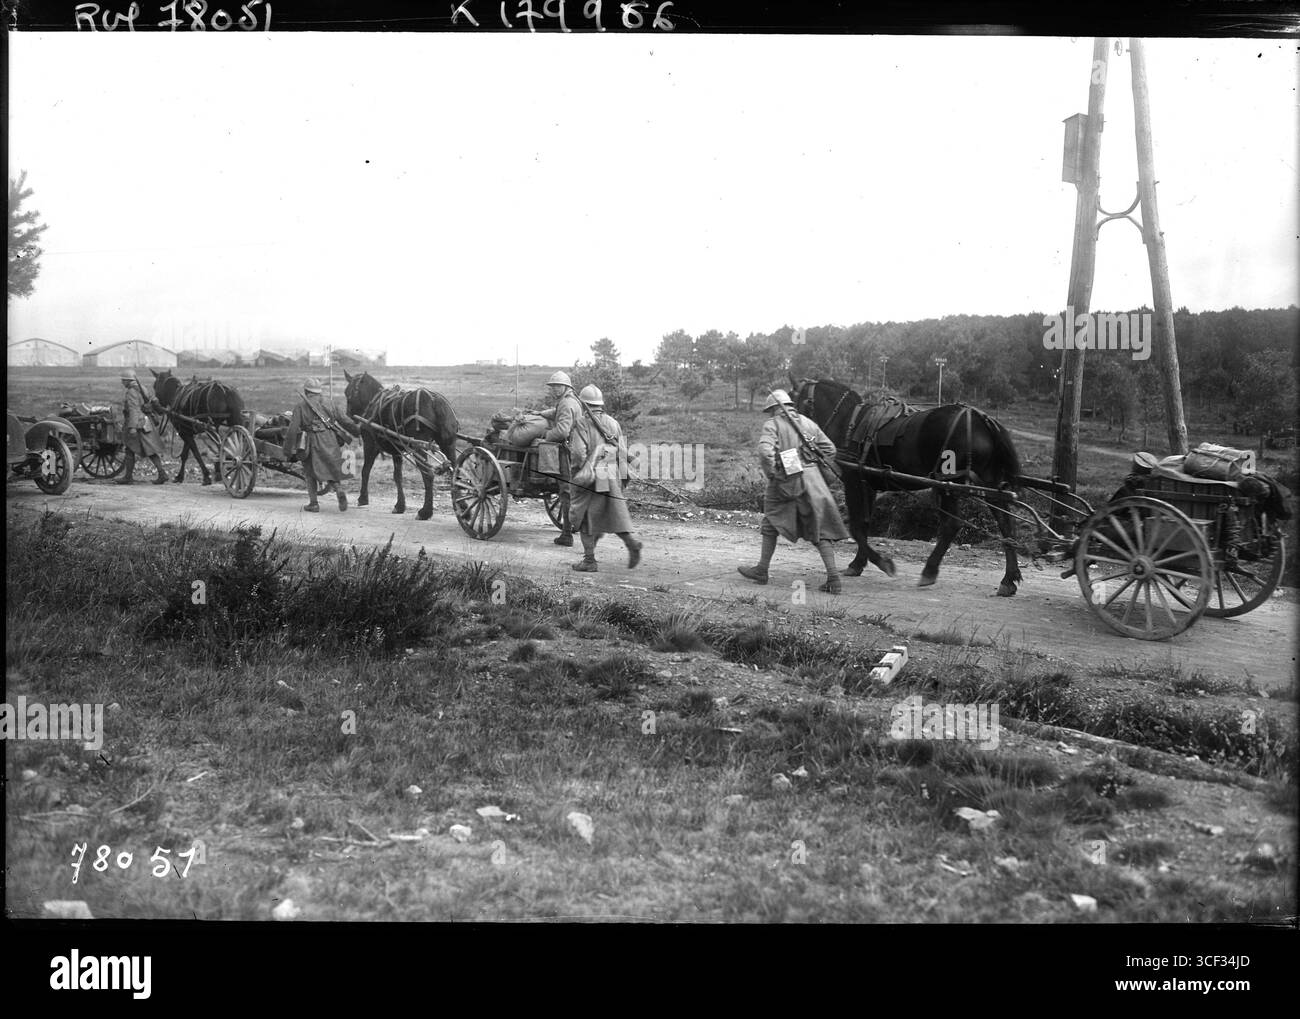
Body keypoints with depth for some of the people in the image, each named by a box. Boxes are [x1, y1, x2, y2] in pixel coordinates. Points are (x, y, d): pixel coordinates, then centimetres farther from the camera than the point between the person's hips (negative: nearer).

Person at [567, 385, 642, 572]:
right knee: (615, 514, 13)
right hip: (612, 477, 5)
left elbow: (579, 453, -17)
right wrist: (620, 478, 15)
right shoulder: (613, 423, 10)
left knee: (586, 518, 6)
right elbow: (623, 453, 8)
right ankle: (632, 542, -10)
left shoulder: (581, 423, -7)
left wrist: (577, 472, -2)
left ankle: (589, 561, 8)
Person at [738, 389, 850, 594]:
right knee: (820, 529, 5)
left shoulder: (773, 424, -1)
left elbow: (765, 450, -19)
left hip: (785, 482, -3)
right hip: (812, 480, 4)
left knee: (771, 524, 17)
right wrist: (821, 473, 15)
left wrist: (771, 474, -9)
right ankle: (833, 576, -5)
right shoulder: (808, 422, 14)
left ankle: (762, 570, 25)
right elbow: (829, 449, 12)